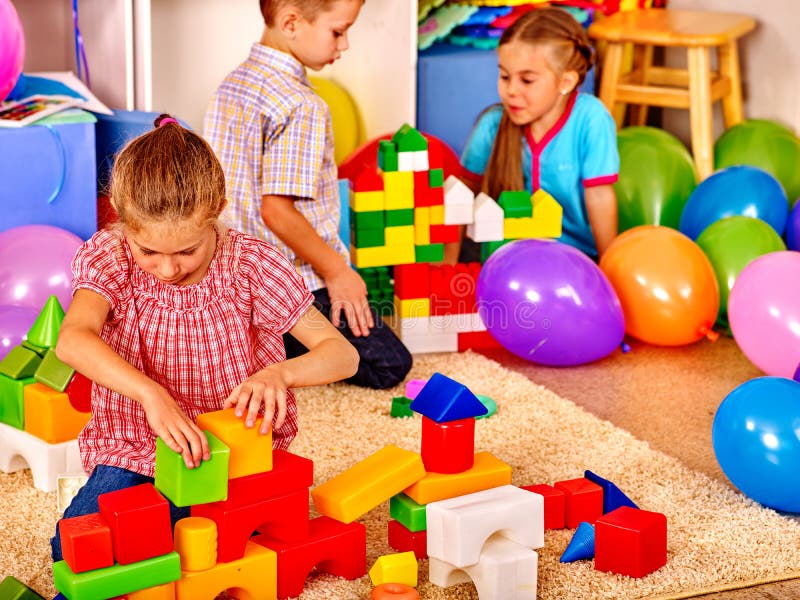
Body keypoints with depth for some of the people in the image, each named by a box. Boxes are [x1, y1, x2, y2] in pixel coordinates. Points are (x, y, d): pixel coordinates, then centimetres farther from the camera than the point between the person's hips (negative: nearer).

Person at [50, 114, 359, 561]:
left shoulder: (252, 265, -12)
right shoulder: (108, 257, -11)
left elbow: (344, 355, -12)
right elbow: (73, 340, -32)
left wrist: (280, 373, -34)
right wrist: (151, 394, -49)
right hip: (134, 451, 1)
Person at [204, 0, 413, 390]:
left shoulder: (230, 85, 7)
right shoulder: (301, 107, -21)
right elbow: (277, 210, -25)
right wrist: (336, 271, -14)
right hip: (301, 284, -9)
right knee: (390, 365, 2)